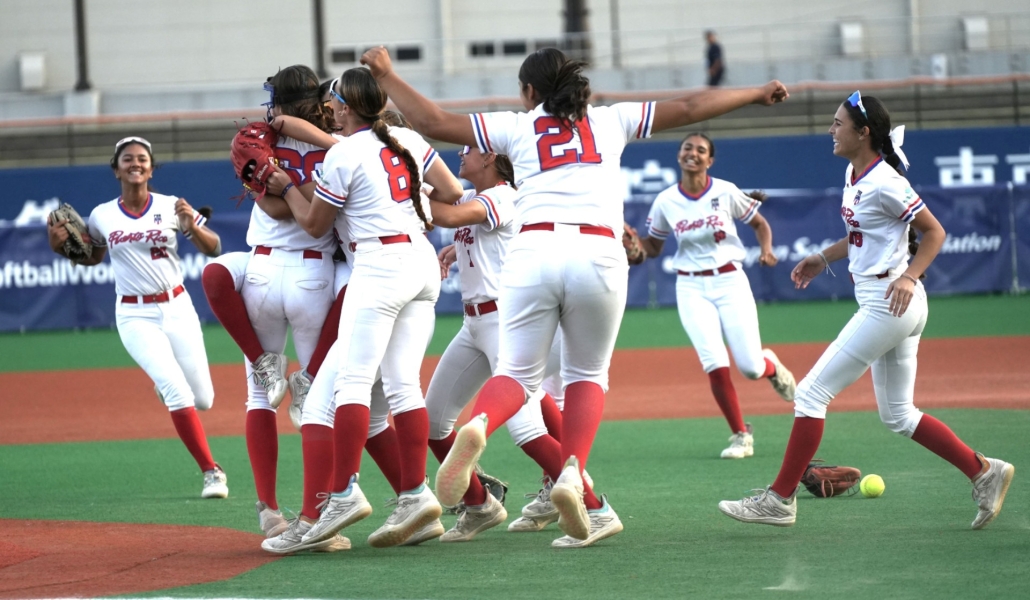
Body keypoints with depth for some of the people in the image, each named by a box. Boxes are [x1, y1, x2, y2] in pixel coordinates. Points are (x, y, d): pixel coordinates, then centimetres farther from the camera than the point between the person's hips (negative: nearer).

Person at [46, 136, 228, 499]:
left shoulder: (170, 207, -5)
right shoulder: (101, 217, -1)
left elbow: (214, 249, -8)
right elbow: (93, 257, 18)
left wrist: (191, 225, -28)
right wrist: (62, 247, -1)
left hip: (177, 308, 1)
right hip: (135, 316, -1)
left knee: (203, 400, 3)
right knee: (177, 391, -19)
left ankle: (165, 382, 40)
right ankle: (211, 472, -10)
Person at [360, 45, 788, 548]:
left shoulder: (515, 127, 16)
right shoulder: (611, 121, 20)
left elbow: (431, 122, 13)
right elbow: (689, 108, 24)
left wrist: (385, 74, 26)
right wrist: (756, 94, 36)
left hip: (533, 251, 0)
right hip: (598, 256, 0)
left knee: (517, 373, 7)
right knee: (587, 374, 17)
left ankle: (478, 426, -29)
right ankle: (573, 473, -8)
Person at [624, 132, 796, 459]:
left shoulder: (726, 192, -7)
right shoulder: (665, 202, -3)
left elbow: (760, 224, 6)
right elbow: (654, 244, 9)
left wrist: (766, 249, -13)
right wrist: (638, 251, -13)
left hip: (730, 282, -1)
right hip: (692, 288, 1)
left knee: (750, 367, -5)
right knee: (716, 365, -14)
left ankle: (771, 365, 35)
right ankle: (740, 434, 4)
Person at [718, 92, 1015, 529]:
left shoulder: (884, 183, -17)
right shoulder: (853, 174, 10)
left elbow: (935, 232, -12)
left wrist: (910, 276, -23)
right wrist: (824, 257, 16)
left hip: (888, 303, -10)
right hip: (890, 309, 10)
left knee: (812, 393, -6)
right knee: (898, 415, 15)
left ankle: (780, 499, 0)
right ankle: (984, 472, 15)